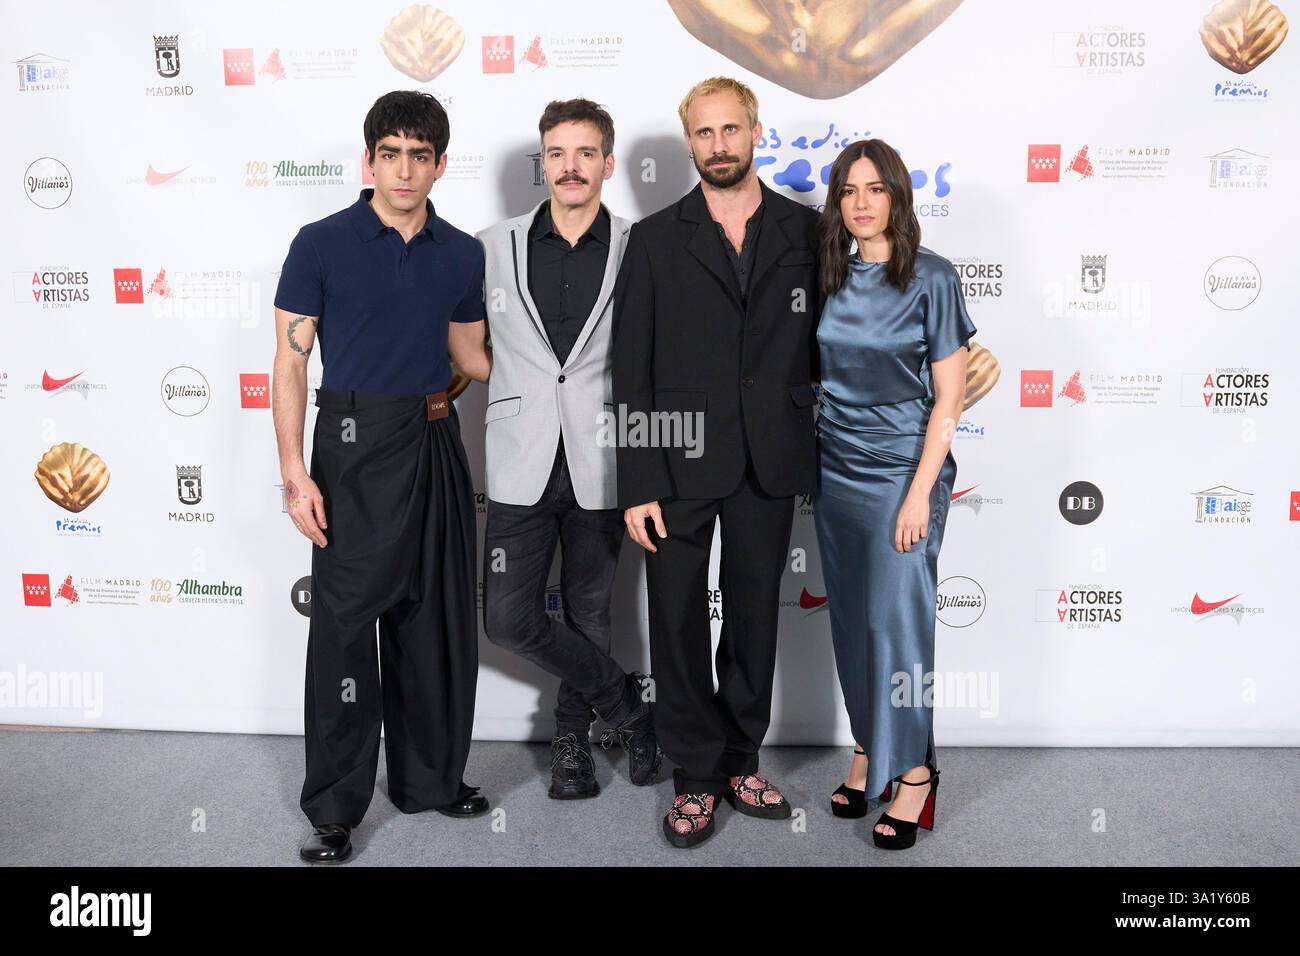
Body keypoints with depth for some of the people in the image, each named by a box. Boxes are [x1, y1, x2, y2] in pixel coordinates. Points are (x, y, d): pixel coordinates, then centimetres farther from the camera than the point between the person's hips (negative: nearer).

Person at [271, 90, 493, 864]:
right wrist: (296, 473, -13)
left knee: (436, 617, 12)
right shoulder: (322, 245, -4)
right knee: (346, 622, -2)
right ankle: (334, 807, 12)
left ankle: (430, 777, 28)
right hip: (356, 445, -4)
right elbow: (290, 366, -5)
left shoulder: (462, 254, 8)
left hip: (437, 445, 5)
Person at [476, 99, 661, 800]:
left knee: (588, 617, 11)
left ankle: (572, 740, 33)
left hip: (600, 467, -1)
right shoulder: (492, 247, 3)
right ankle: (623, 701, 19)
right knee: (508, 620, -2)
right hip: (522, 466, 1)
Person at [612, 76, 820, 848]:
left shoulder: (806, 231, 5)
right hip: (681, 461, -1)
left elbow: (824, 345, 7)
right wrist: (637, 484, -8)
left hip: (770, 464, 2)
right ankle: (697, 777, 21)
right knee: (678, 620, 4)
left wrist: (828, 461, 1)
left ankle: (742, 763, 30)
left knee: (756, 617, 12)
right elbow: (632, 371, -2)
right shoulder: (655, 240, 1)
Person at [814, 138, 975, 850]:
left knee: (896, 616, -2)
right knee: (851, 617, 11)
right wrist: (809, 466, 7)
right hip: (836, 468, 5)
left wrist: (920, 493, -14)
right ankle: (868, 747, 26)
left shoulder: (931, 277, -8)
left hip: (901, 469, -5)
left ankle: (913, 770, 13)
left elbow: (948, 397, -9)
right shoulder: (832, 276, 5)